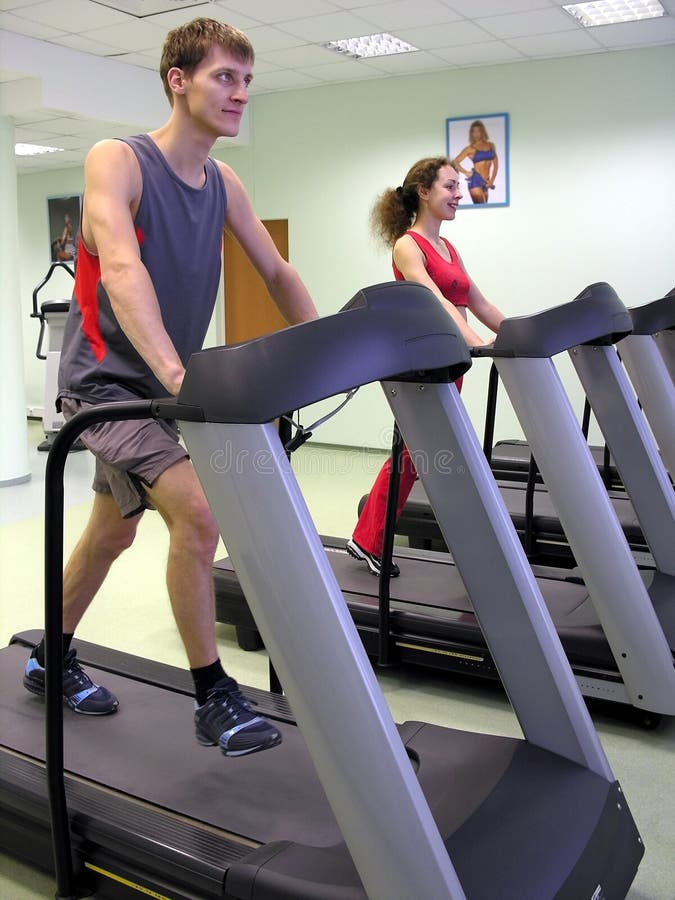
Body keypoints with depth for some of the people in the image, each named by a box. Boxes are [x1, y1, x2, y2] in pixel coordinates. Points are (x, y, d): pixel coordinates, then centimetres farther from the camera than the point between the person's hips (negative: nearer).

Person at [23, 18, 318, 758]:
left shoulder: (225, 187, 5)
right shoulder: (116, 161, -15)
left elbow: (277, 274, 9)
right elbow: (121, 268, -32)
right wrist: (176, 372, -47)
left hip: (153, 388, 8)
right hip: (104, 380, -7)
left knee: (113, 532, 18)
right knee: (196, 510, -22)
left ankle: (52, 659, 40)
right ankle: (213, 697, -7)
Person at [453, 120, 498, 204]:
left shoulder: (491, 145, 13)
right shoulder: (470, 148, 1)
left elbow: (496, 164, 17)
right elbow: (455, 162, 1)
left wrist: (492, 180, 9)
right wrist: (467, 173, -2)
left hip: (485, 182, 5)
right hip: (475, 180, -5)